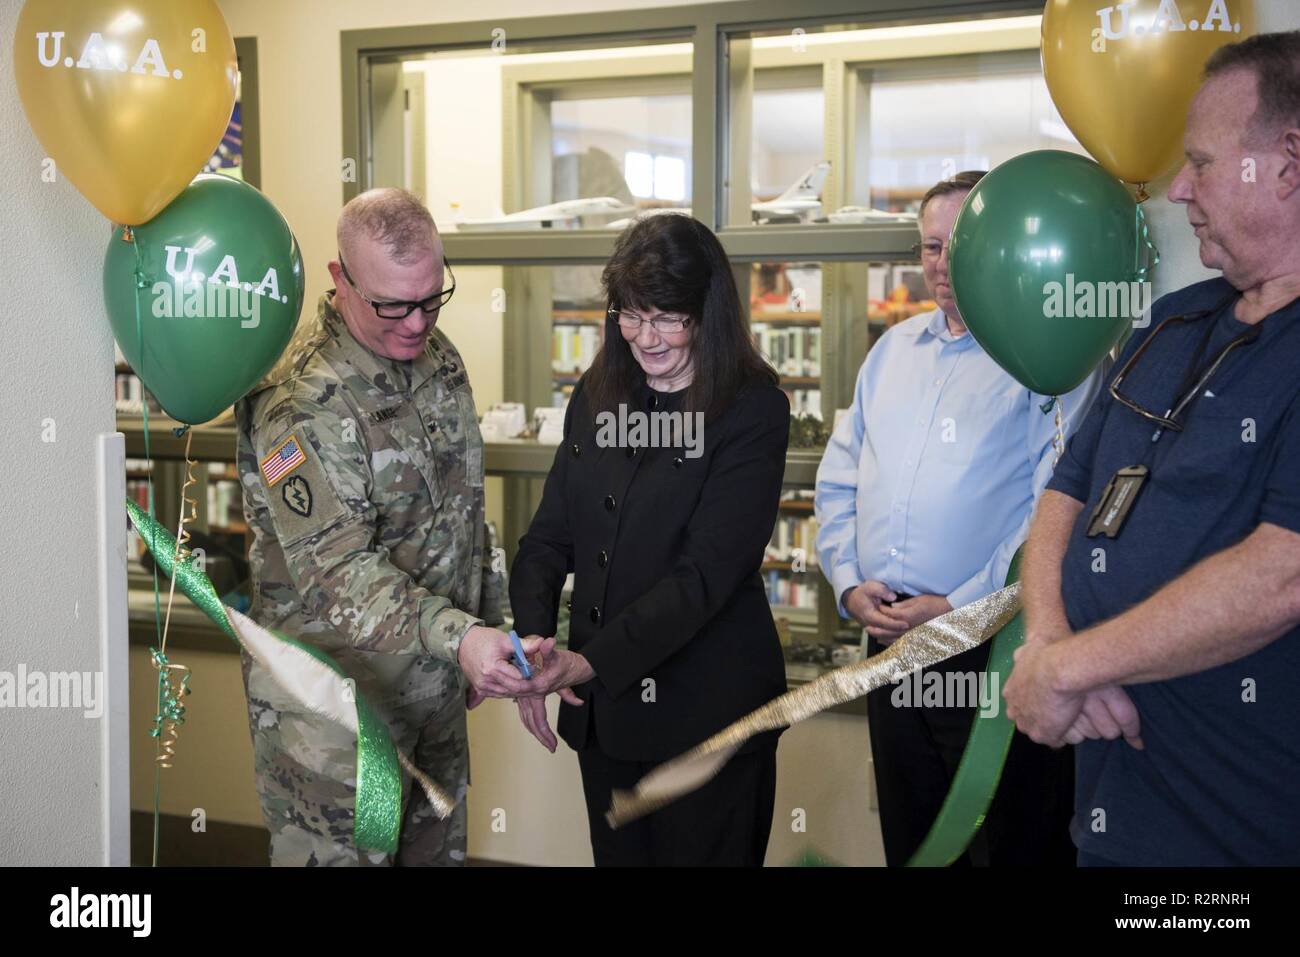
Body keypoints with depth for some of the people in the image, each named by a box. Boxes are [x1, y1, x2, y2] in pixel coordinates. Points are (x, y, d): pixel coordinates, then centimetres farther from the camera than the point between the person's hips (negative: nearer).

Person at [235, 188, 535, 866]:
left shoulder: (438, 358, 4)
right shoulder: (302, 403, -22)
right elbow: (334, 572, -29)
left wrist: (486, 625, 15)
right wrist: (457, 636, -39)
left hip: (436, 688, 8)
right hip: (335, 706, -7)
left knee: (438, 848, 19)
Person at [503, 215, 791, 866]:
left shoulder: (753, 409, -12)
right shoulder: (597, 395, 5)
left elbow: (707, 572, -18)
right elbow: (548, 536, 4)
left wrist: (592, 661, -22)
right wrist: (534, 642, -14)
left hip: (705, 713, -5)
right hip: (602, 712, 5)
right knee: (617, 853, 18)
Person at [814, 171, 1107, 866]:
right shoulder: (894, 348, 14)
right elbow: (840, 478, 16)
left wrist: (960, 608, -19)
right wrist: (849, 582, 1)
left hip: (996, 651, -6)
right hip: (889, 643, 6)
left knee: (1011, 845, 4)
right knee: (909, 842, 17)